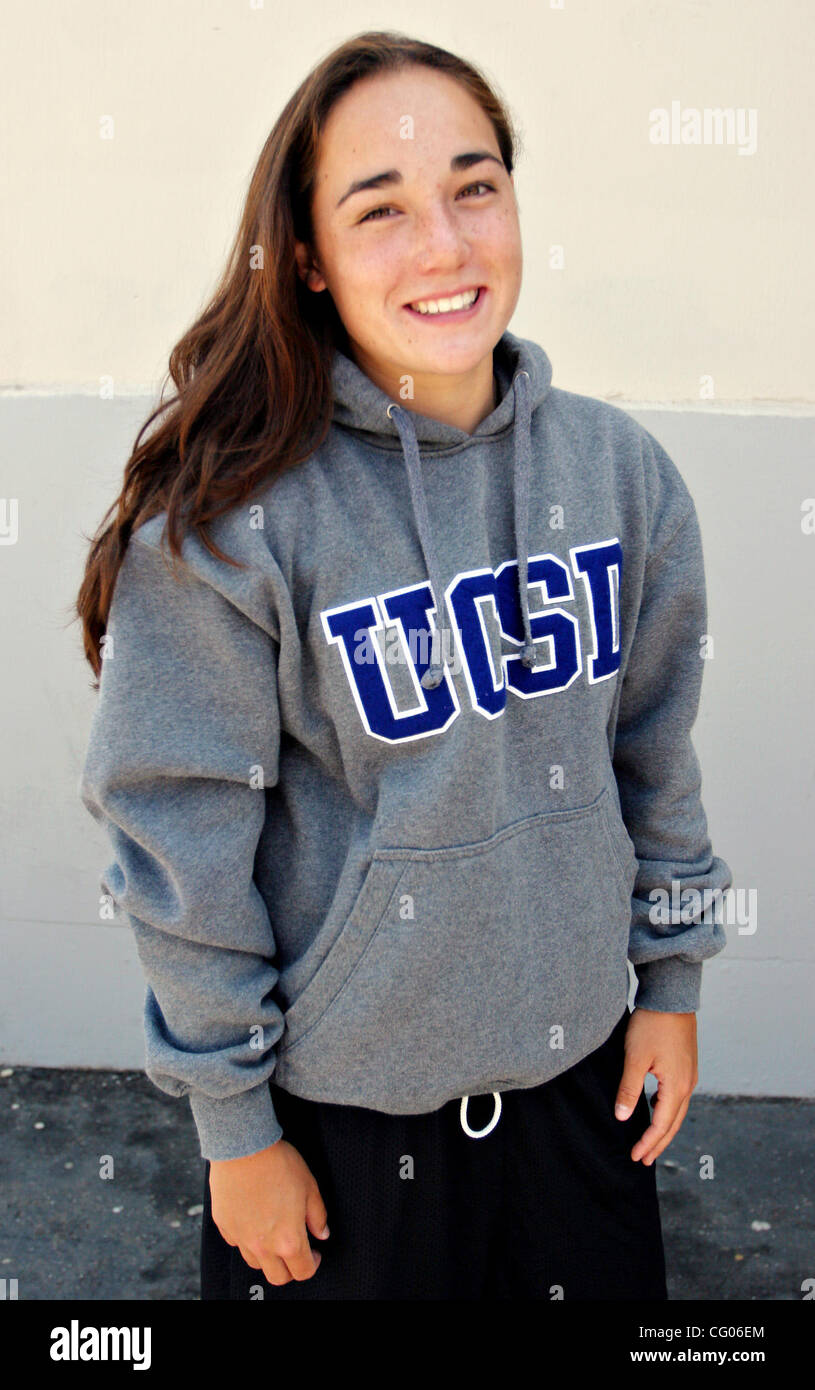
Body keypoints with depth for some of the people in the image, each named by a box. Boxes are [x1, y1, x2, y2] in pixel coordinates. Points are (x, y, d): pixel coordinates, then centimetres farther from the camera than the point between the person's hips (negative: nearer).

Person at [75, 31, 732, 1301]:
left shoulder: (618, 467, -6)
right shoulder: (227, 518, -20)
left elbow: (656, 749, 5)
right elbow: (179, 842, -14)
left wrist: (672, 978, 9)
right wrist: (233, 1128, -8)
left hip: (578, 1055, 4)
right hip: (337, 1097, -3)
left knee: (604, 1281, 23)